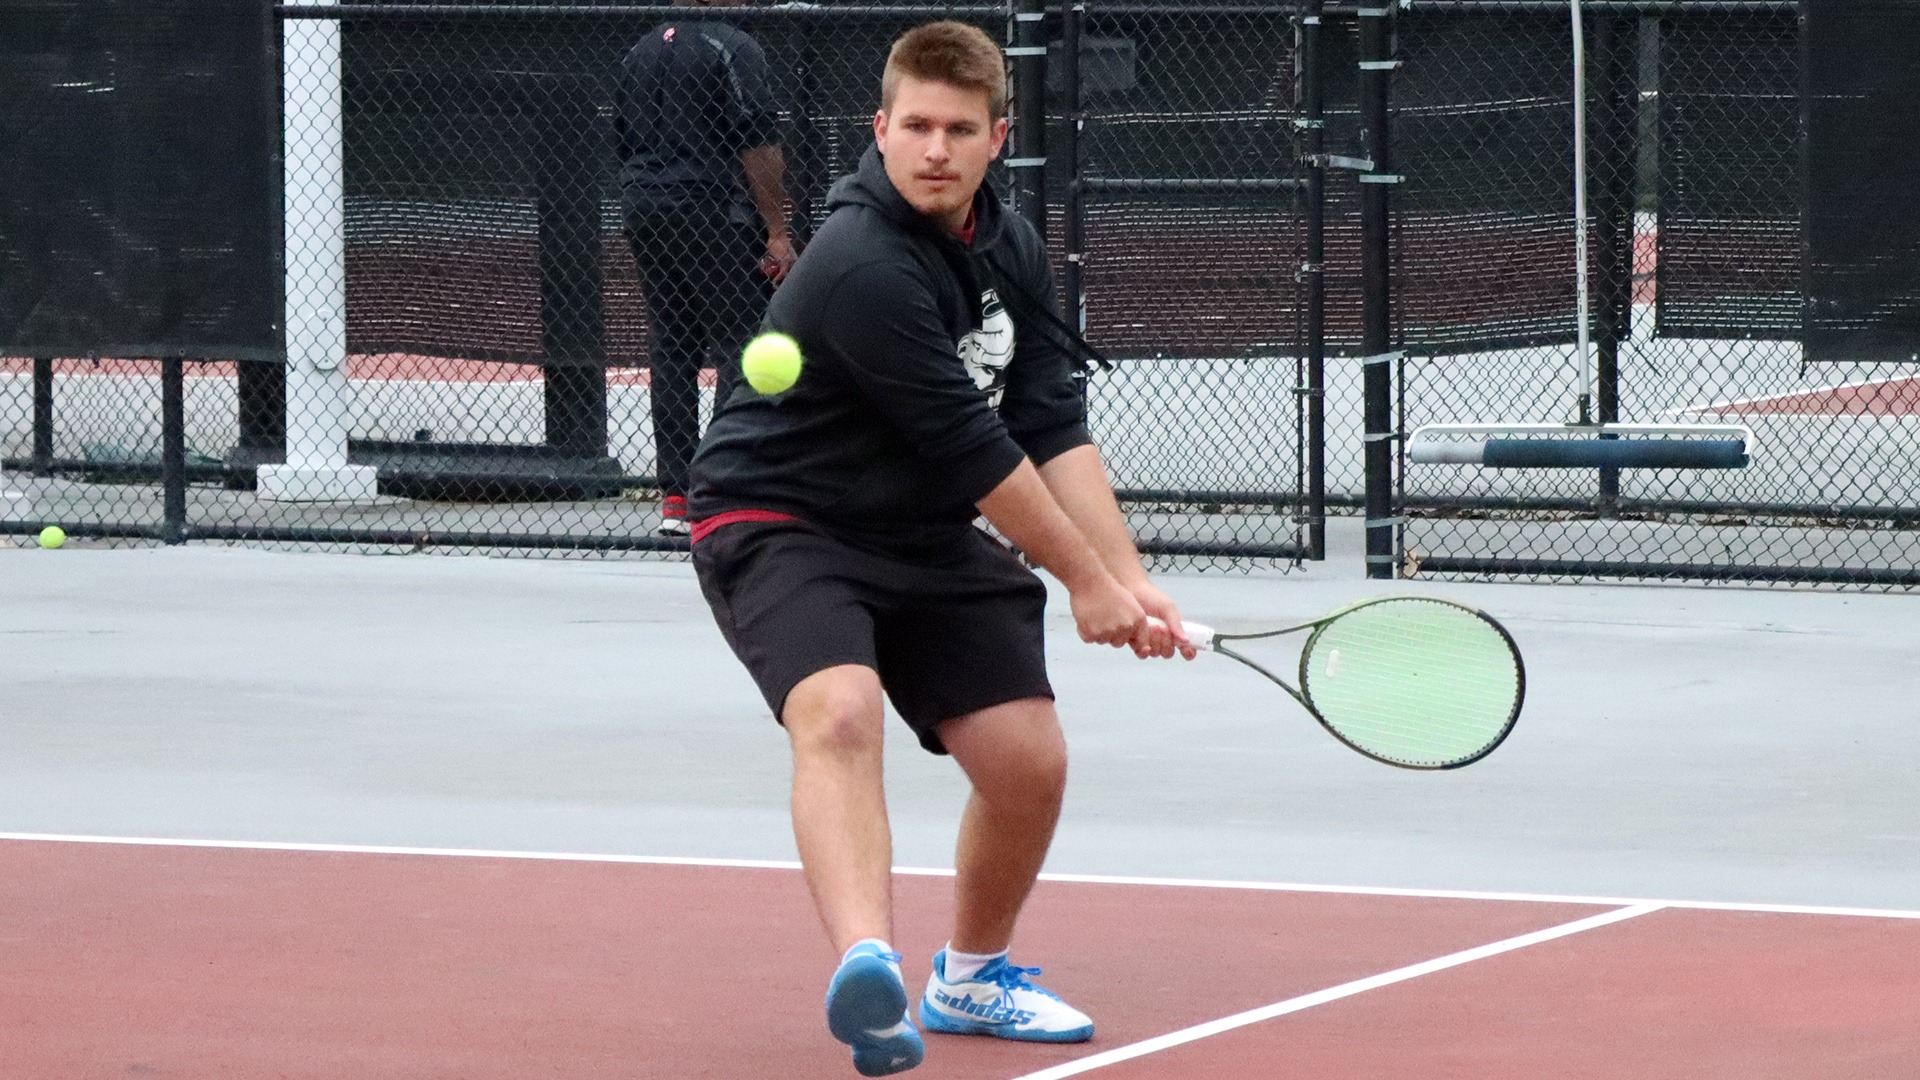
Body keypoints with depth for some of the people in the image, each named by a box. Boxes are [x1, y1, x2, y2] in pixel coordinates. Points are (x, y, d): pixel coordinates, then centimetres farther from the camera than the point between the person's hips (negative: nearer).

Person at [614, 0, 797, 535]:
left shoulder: (639, 52, 14)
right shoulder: (733, 48, -10)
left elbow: (623, 144, 20)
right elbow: (758, 146, -14)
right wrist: (777, 232, -13)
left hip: (645, 214, 7)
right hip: (717, 218, -7)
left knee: (672, 351, 10)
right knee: (739, 352, -5)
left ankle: (674, 497, 9)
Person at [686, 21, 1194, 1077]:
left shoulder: (1011, 249, 1)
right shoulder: (864, 266, -26)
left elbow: (1054, 428, 1)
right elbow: (972, 449, -22)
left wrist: (1130, 579, -9)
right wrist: (1084, 579, -12)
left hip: (923, 536, 8)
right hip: (782, 522, -8)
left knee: (1030, 763, 3)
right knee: (840, 710, -35)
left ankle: (972, 976, 30)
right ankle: (865, 965, -56)